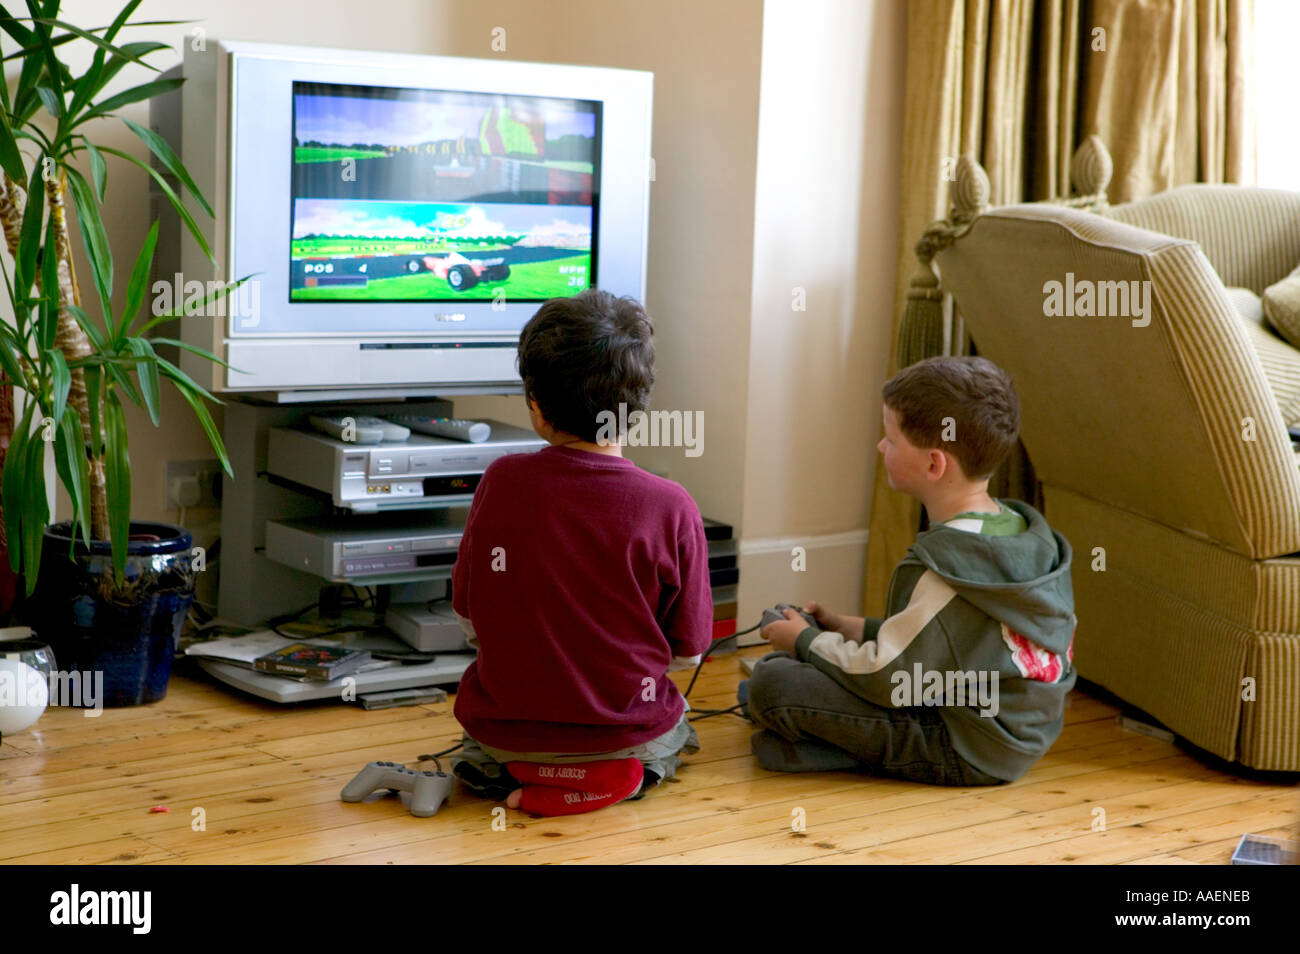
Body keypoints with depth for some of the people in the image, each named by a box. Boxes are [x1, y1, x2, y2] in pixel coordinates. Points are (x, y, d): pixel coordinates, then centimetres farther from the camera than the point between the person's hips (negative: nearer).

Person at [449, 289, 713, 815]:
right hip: (625, 729, 0)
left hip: (505, 730, 0)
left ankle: (512, 773, 12)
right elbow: (688, 647, -6)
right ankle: (615, 773, 12)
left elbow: (469, 622, 1)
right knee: (676, 730, 35)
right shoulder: (670, 507, -16)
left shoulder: (500, 482, -11)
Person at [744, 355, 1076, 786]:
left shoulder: (948, 569, -27)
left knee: (772, 682, -19)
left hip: (967, 755, -10)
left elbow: (888, 677, -20)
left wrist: (808, 641, -3)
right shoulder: (1024, 534, 4)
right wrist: (852, 628, 12)